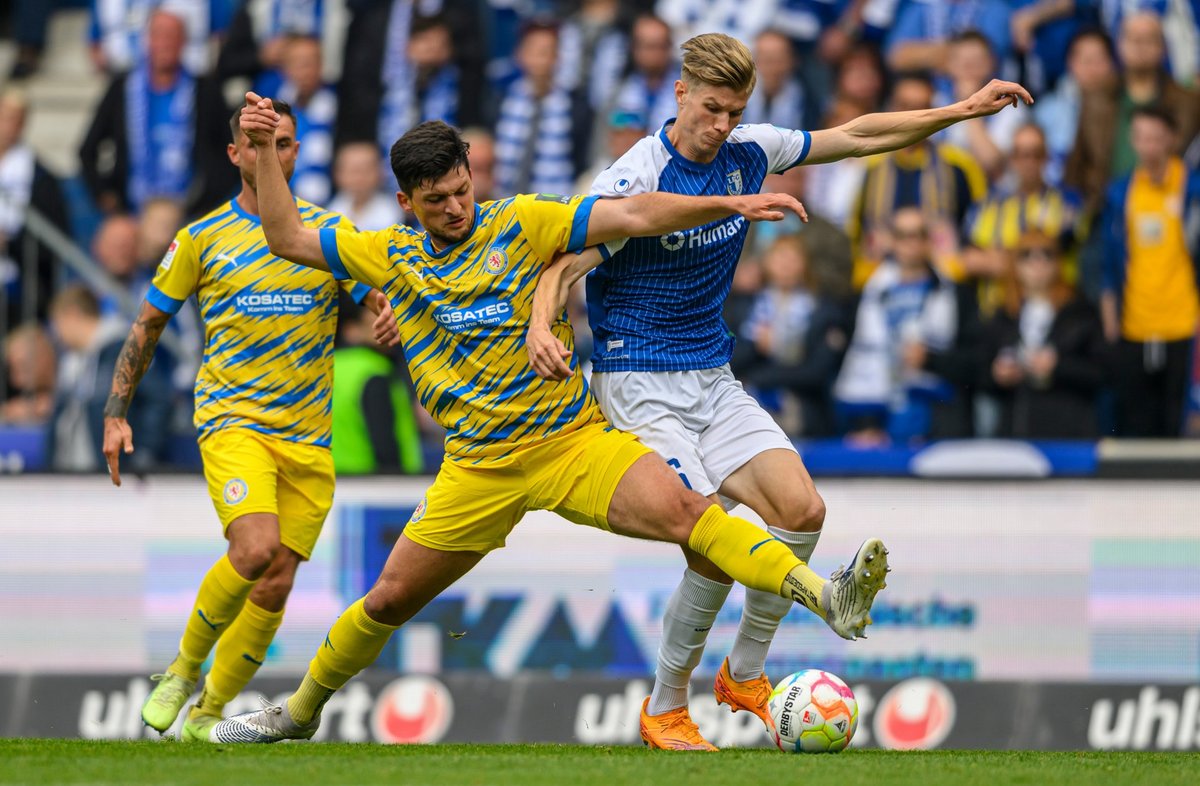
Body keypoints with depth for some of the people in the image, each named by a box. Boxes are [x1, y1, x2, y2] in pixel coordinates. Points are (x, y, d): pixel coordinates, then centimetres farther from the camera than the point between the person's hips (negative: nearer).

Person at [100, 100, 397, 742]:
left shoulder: (330, 230, 6)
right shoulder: (202, 238, 4)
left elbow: (382, 306, 7)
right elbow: (148, 324, 12)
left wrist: (389, 320, -18)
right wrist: (116, 415, 6)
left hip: (307, 435, 3)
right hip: (233, 421, -3)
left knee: (275, 584, -1)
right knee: (254, 549, -26)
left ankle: (207, 716, 14)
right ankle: (185, 666, -3)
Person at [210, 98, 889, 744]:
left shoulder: (523, 223, -4)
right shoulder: (393, 256, 6)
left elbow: (634, 216, -11)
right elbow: (289, 240, 11)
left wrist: (729, 204, -21)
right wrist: (266, 153, 1)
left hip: (575, 441, -3)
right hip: (478, 467, 3)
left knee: (679, 508, -27)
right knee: (389, 601, 7)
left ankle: (828, 597, -41)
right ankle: (300, 713, 31)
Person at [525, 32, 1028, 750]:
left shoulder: (747, 154, 2)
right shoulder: (637, 178, -17)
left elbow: (856, 136, 12)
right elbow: (564, 265, -24)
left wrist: (964, 110, 9)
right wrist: (541, 326, -45)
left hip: (714, 380, 7)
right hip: (639, 386, -7)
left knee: (801, 509, -11)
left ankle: (746, 675, 10)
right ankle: (665, 711, -1)